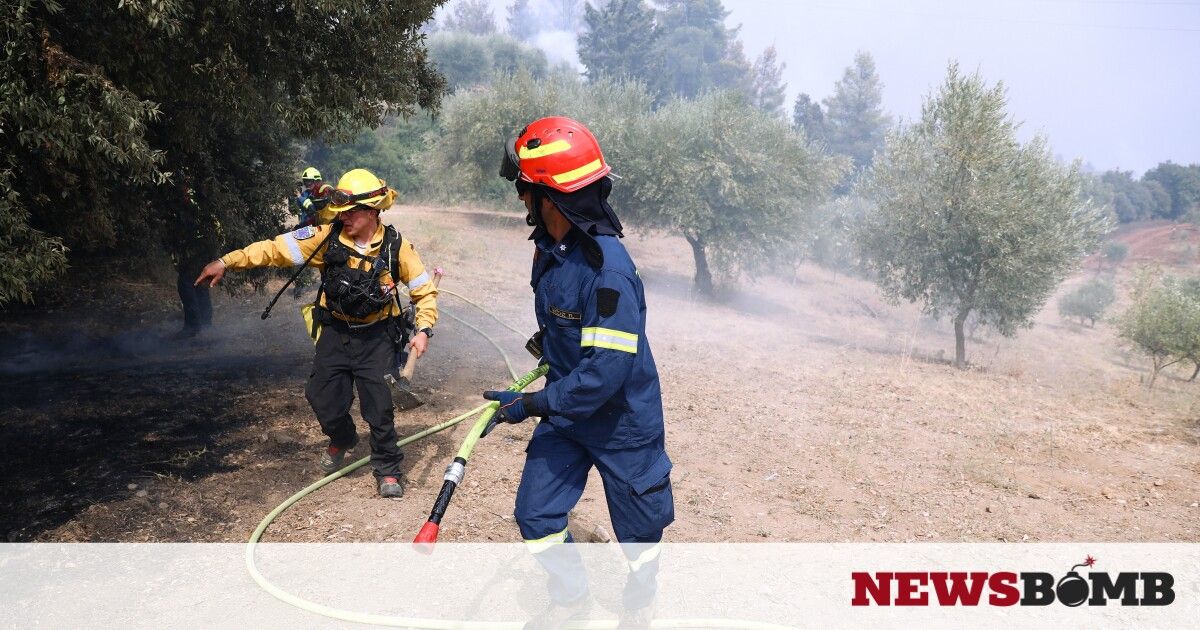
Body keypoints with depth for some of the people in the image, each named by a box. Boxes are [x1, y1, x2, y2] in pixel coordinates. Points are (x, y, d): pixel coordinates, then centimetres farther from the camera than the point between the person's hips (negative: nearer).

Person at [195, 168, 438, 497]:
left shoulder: (396, 247, -12)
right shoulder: (327, 236, -10)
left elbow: (425, 291, -4)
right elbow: (275, 249, -9)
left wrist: (424, 329, -17)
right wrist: (226, 262, -14)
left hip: (375, 337, -2)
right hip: (335, 331, 2)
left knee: (377, 402, -11)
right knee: (323, 396, 1)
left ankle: (388, 470, 9)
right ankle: (342, 440, 36)